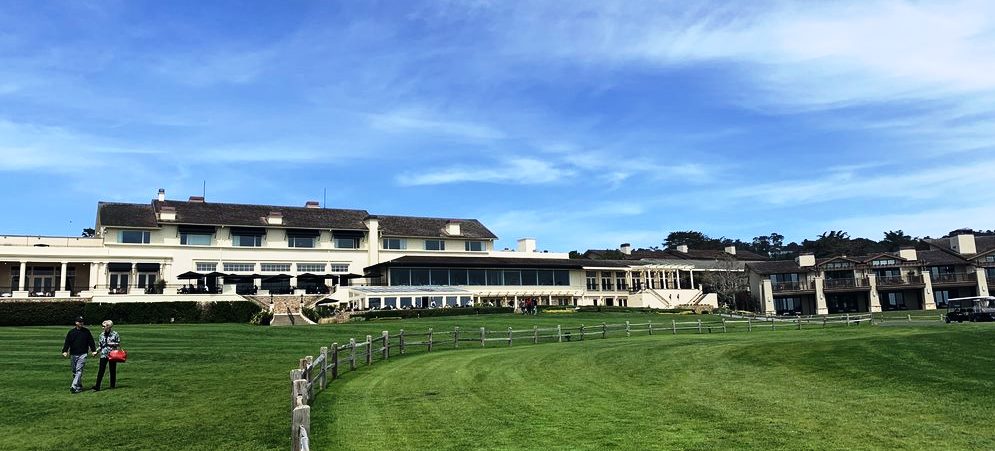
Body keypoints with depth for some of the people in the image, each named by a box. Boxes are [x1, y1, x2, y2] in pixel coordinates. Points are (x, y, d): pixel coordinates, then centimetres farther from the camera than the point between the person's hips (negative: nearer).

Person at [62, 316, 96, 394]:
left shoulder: (86, 331, 6)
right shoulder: (71, 332, 7)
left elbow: (91, 341, 8)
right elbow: (67, 342, 4)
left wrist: (93, 350, 2)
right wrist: (65, 351, -9)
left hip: (82, 354, -3)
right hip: (73, 355, 3)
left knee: (79, 370, -13)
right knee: (74, 371, 8)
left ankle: (74, 387, -19)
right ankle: (79, 386, 18)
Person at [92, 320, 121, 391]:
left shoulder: (115, 334, -3)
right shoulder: (102, 334, 8)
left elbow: (119, 344, 0)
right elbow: (99, 345, 15)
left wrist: (113, 344, -17)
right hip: (103, 354, 3)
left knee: (113, 370, 5)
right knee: (101, 370, -7)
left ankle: (112, 385, 16)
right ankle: (97, 386, -10)